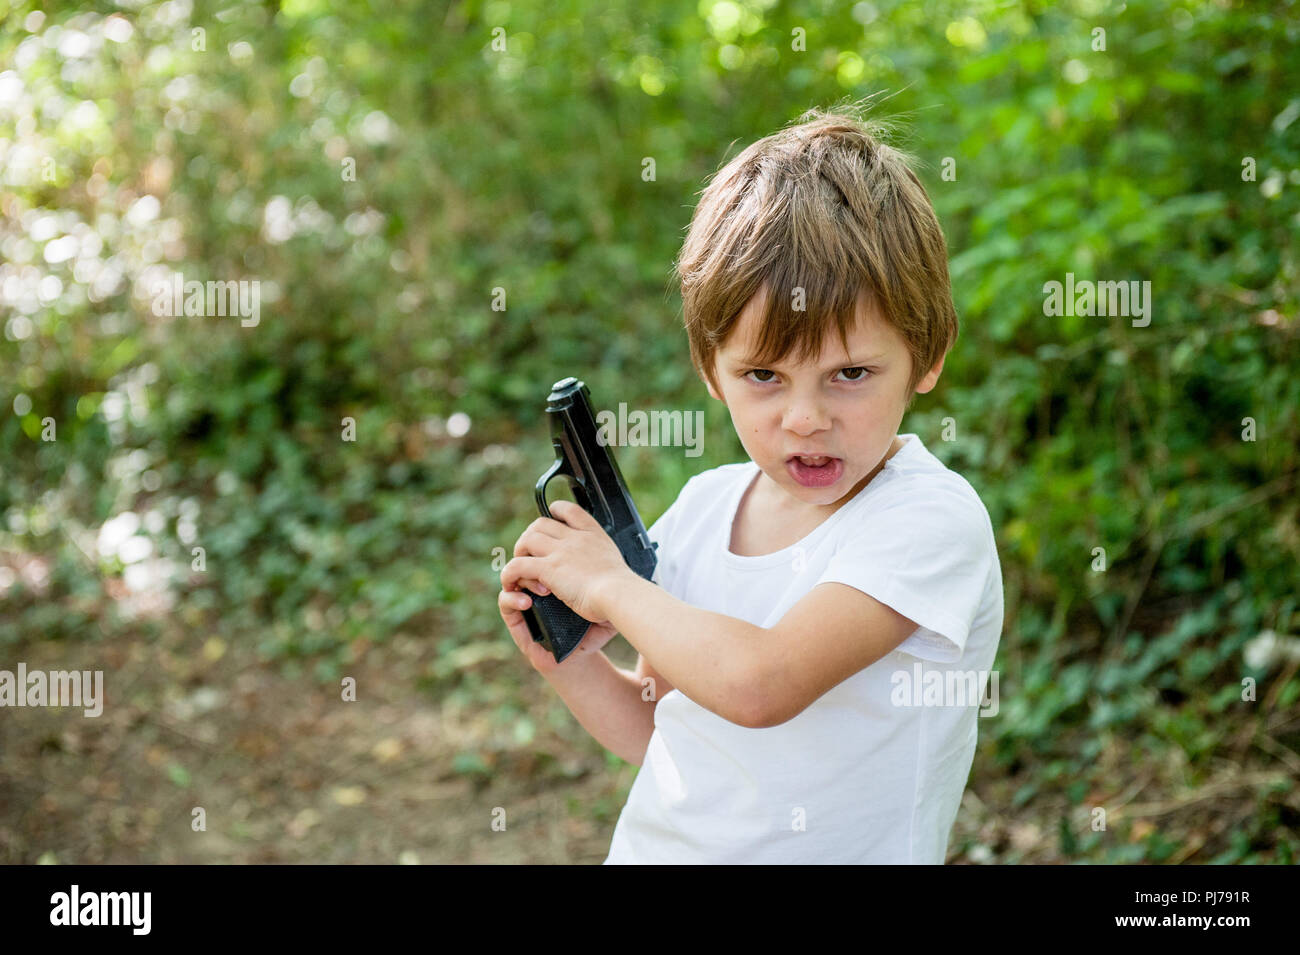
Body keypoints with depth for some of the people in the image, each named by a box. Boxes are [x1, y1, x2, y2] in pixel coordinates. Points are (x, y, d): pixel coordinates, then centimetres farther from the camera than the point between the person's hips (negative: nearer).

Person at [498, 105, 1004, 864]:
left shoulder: (931, 518, -14)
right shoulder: (705, 505, 4)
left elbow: (758, 685, -26)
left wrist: (610, 587, -13)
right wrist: (572, 664, -3)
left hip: (828, 853, -4)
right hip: (649, 847, 5)